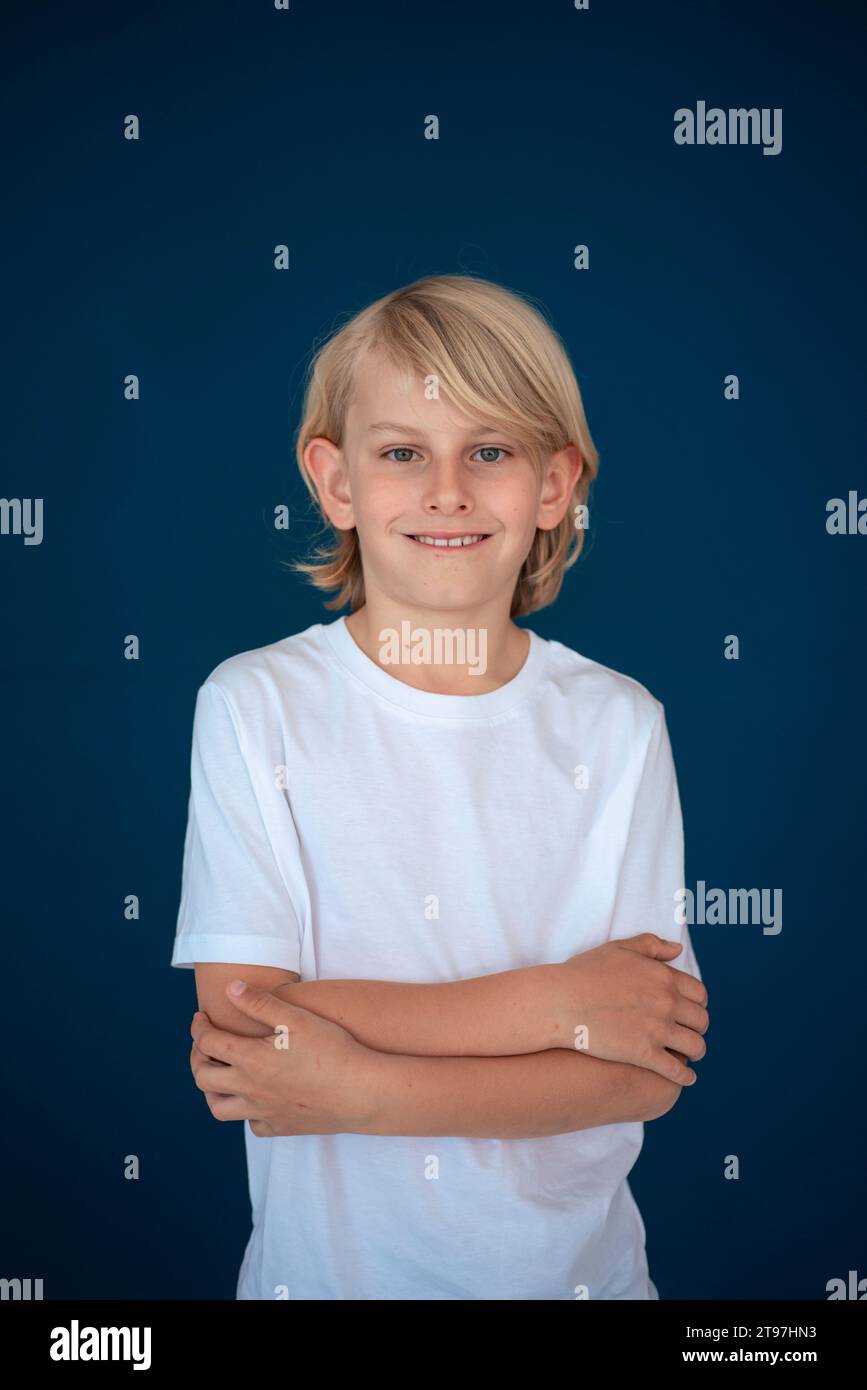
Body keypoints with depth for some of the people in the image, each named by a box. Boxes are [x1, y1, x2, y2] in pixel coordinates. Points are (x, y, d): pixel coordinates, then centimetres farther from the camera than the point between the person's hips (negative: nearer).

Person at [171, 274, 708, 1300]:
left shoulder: (617, 725, -10)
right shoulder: (253, 706, -13)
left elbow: (646, 1075, -12)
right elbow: (242, 1021, -18)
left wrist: (356, 1091, -22)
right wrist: (554, 1005, -20)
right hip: (327, 1262, 0)